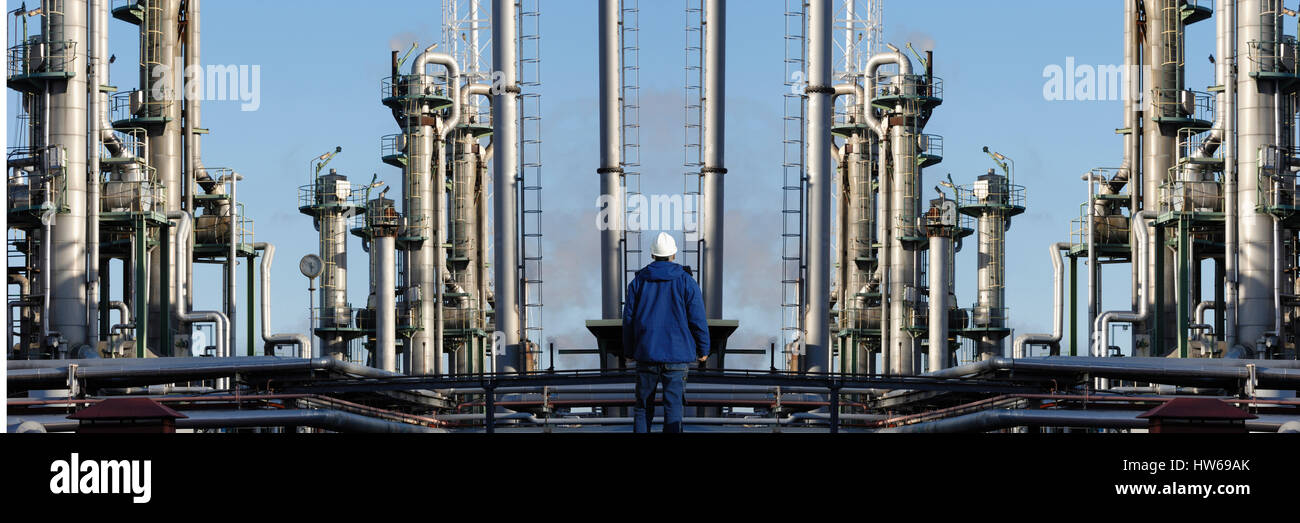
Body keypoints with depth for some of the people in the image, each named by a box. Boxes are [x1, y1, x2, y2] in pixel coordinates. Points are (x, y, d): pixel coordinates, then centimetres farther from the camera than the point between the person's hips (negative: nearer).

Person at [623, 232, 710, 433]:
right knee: (673, 407, -2)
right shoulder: (686, 282, -1)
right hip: (677, 354, -2)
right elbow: (698, 320, -1)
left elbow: (628, 319, 8)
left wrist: (629, 351, 17)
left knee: (643, 406, 10)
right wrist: (703, 350, 10)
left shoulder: (638, 282, 5)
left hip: (646, 354, 2)